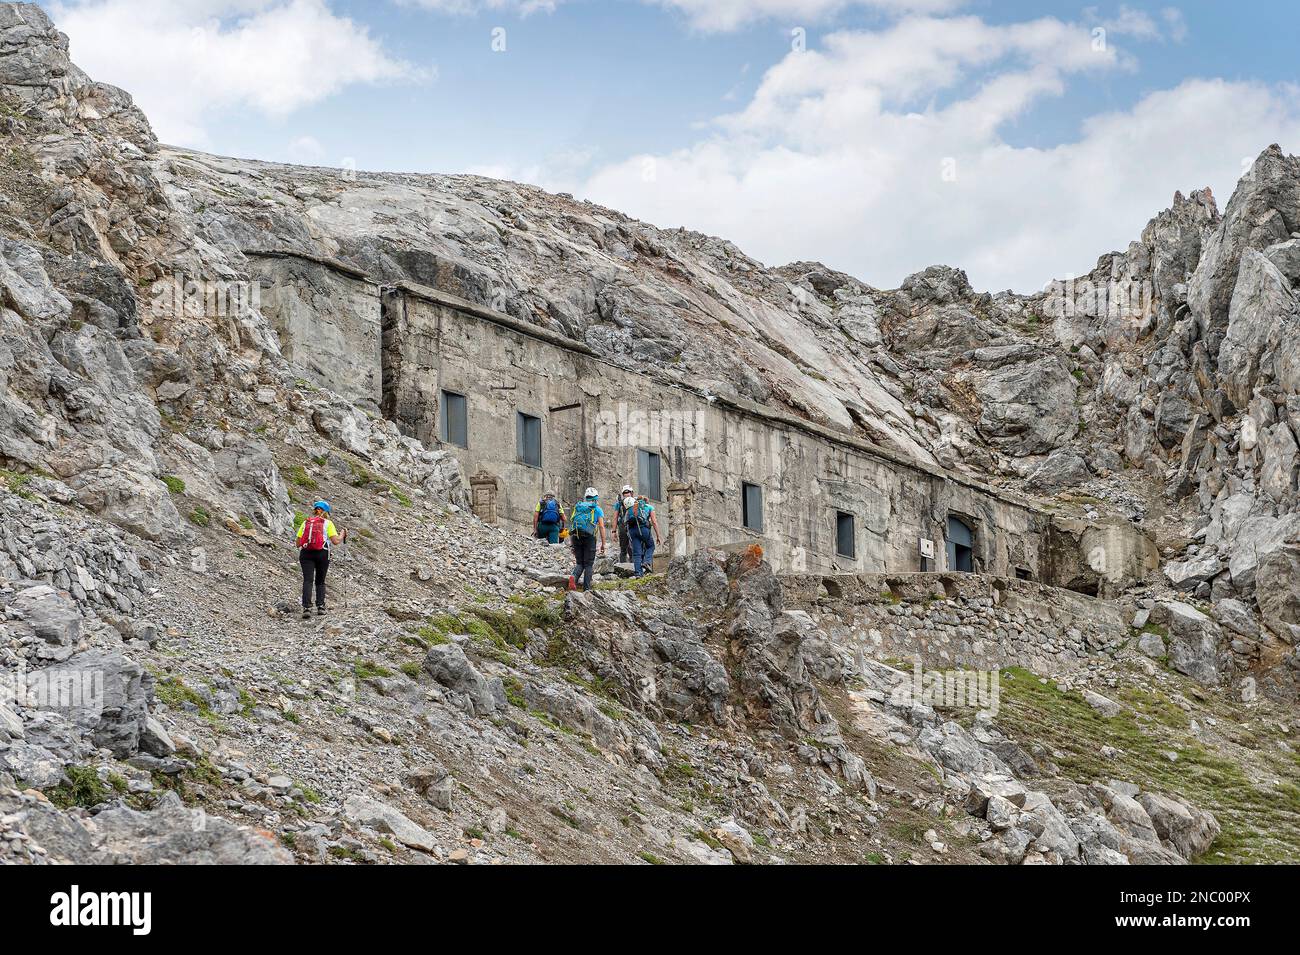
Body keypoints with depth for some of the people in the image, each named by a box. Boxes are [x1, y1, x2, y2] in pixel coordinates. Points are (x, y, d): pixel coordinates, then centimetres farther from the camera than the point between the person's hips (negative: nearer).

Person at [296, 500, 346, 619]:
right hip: (322, 554, -1)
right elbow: (335, 541, -2)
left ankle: (306, 607, -24)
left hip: (305, 553, 1)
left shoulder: (305, 523, 16)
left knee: (307, 581, -8)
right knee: (320, 581, 16)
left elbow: (298, 543, 13)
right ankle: (320, 606, 5)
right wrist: (343, 536, 17)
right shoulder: (328, 523, 8)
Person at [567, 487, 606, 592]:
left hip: (575, 536, 3)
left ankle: (574, 577, -18)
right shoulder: (597, 509, 9)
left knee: (579, 563, 11)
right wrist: (603, 543, 4)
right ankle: (587, 588, 0)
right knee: (589, 564, 5)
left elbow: (572, 525, 15)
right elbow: (601, 527, 1)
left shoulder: (577, 507, 20)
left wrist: (572, 543, 17)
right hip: (589, 536, -3)